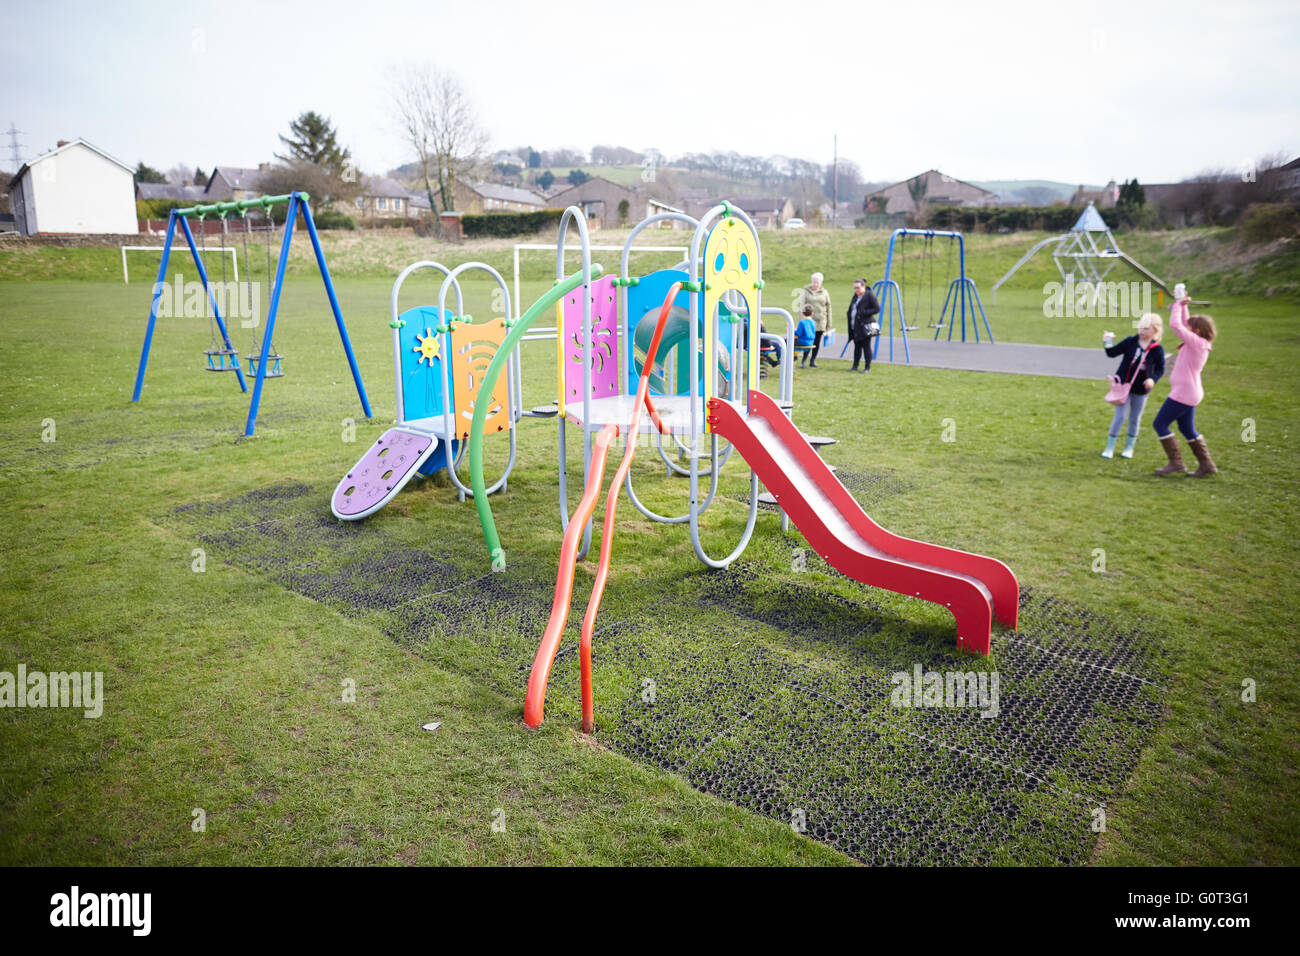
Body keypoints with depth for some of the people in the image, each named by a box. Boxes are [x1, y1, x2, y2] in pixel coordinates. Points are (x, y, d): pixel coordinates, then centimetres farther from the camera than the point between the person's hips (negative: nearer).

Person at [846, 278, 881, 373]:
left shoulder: (870, 295, -10)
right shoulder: (856, 295, 12)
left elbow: (877, 309, -13)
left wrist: (864, 313, -19)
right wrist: (850, 316, 7)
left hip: (865, 326, -8)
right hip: (855, 326, 8)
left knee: (866, 346, -4)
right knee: (857, 346, 13)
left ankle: (867, 367, 3)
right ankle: (855, 366, 20)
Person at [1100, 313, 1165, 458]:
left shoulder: (1158, 349, -7)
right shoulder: (1130, 342, -6)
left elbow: (1160, 369, 0)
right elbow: (1112, 353, -2)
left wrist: (1153, 379, -19)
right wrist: (1107, 343, -20)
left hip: (1141, 389, 1)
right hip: (1124, 386, -1)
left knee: (1135, 419, 12)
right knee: (1119, 416, -2)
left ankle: (1129, 447, 27)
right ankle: (1109, 447, 8)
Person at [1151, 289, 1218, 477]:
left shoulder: (1196, 342, -17)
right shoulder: (1199, 343, 9)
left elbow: (1175, 325, -21)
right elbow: (1183, 323, 22)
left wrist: (1179, 304, -8)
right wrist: (1181, 305, 15)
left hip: (1183, 394, -10)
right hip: (1189, 393, 10)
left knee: (1160, 424, -3)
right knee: (1187, 429, 17)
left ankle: (1176, 462, -2)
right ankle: (1206, 465, 20)